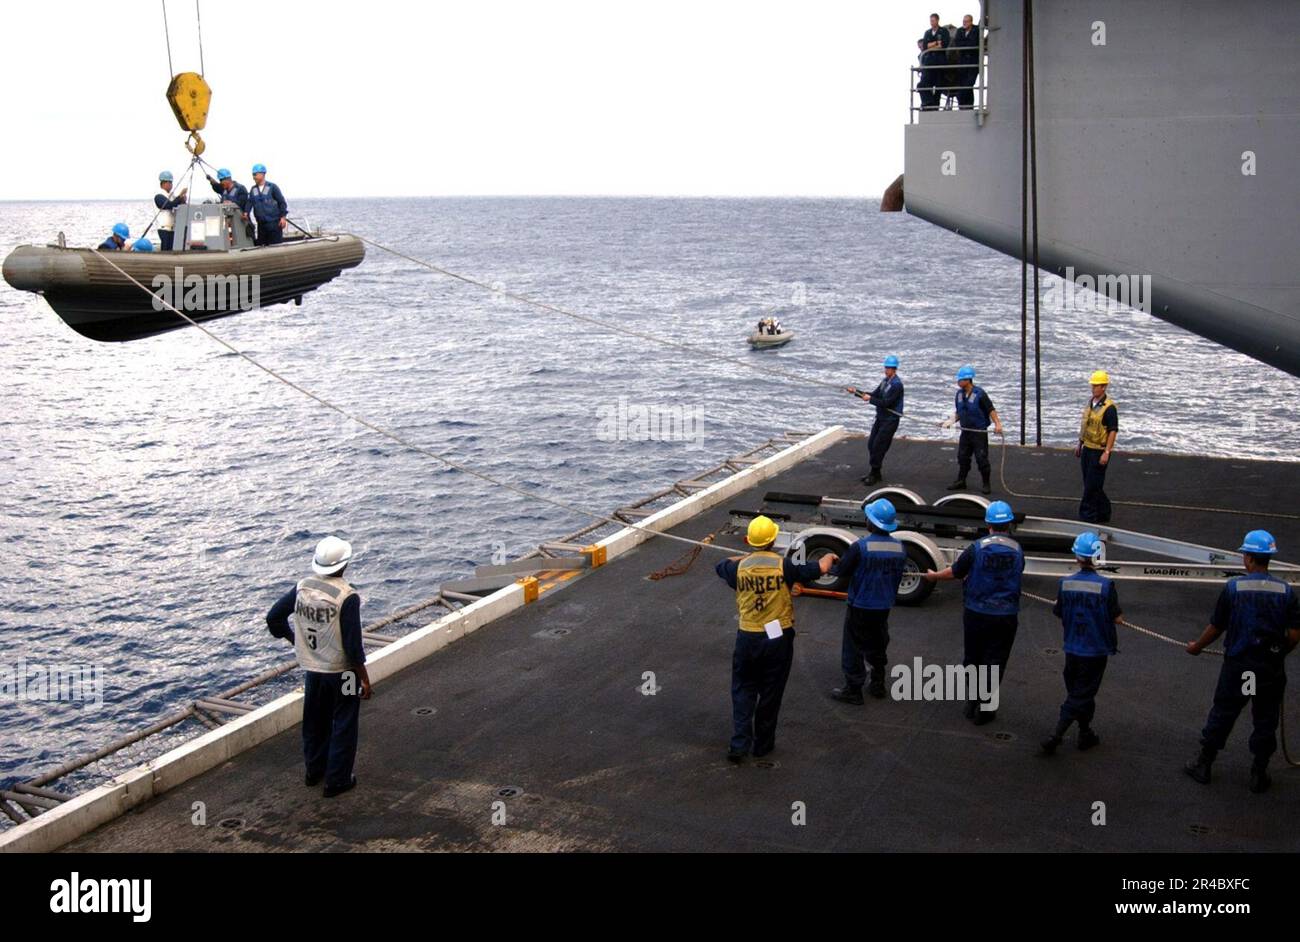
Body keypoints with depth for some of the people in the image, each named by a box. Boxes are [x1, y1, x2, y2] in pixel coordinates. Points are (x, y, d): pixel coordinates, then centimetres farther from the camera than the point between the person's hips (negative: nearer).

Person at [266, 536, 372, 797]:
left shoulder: (302, 588, -5)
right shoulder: (347, 597, -22)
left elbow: (274, 618, 2)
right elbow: (353, 645, -20)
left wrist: (294, 639, 16)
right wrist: (365, 678, -11)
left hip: (312, 670, 6)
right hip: (341, 671, -5)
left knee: (315, 722, 22)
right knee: (343, 726, 9)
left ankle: (315, 770, 37)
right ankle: (337, 780, 15)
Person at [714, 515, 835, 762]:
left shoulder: (740, 567, -4)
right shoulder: (783, 565, -13)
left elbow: (722, 566, 19)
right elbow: (820, 568, -10)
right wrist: (829, 557, 13)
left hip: (748, 638, 2)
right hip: (778, 638, -1)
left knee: (743, 691, 13)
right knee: (770, 693, 11)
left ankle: (739, 743, 3)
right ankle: (763, 744, 21)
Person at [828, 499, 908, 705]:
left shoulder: (861, 547, -23)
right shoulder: (899, 548, -5)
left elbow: (841, 569, -11)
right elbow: (898, 577, 7)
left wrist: (830, 567, 10)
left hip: (860, 606, -5)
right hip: (884, 606, 6)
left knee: (854, 648, 6)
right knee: (878, 646, 22)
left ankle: (853, 690, 10)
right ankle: (878, 685, 32)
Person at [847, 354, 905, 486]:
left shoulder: (896, 385, -17)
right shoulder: (885, 381, 11)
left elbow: (886, 403, -22)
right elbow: (874, 395, 13)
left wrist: (870, 399, -17)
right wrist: (856, 391, 5)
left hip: (890, 420, -9)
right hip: (880, 417, 9)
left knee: (878, 446, -10)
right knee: (871, 444, 9)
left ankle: (875, 475, -2)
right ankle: (876, 473, 19)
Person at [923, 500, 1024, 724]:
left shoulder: (977, 547, -11)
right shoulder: (1017, 551, -2)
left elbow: (956, 572, -2)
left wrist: (935, 576, 19)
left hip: (976, 613, -1)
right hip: (1006, 617, 1)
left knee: (973, 657, 17)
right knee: (995, 661, 8)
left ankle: (973, 701, 27)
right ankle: (985, 709, 11)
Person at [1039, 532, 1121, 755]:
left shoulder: (1064, 584, -9)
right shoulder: (1106, 586, -18)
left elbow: (1060, 615, 1)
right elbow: (1116, 618, -9)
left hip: (1072, 649, 4)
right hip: (1096, 651, -4)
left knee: (1078, 691, 22)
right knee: (1079, 697, 7)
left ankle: (1086, 735, 36)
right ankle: (1053, 738, 5)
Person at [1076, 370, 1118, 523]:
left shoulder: (1109, 407, -15)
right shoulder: (1090, 403, 9)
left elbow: (1113, 431, -16)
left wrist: (1107, 452, -21)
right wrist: (1079, 444, 20)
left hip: (1099, 451, -8)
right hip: (1087, 449, 8)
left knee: (1092, 486, -5)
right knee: (1092, 484, 14)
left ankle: (1088, 516, 2)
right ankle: (1103, 513, 26)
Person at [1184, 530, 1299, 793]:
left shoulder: (1233, 587, -10)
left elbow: (1216, 627, -3)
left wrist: (1197, 647, 14)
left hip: (1237, 666, -1)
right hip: (1272, 669, 1)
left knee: (1222, 714, 11)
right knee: (1266, 720, 13)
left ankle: (1203, 766, 21)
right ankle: (1259, 775, 21)